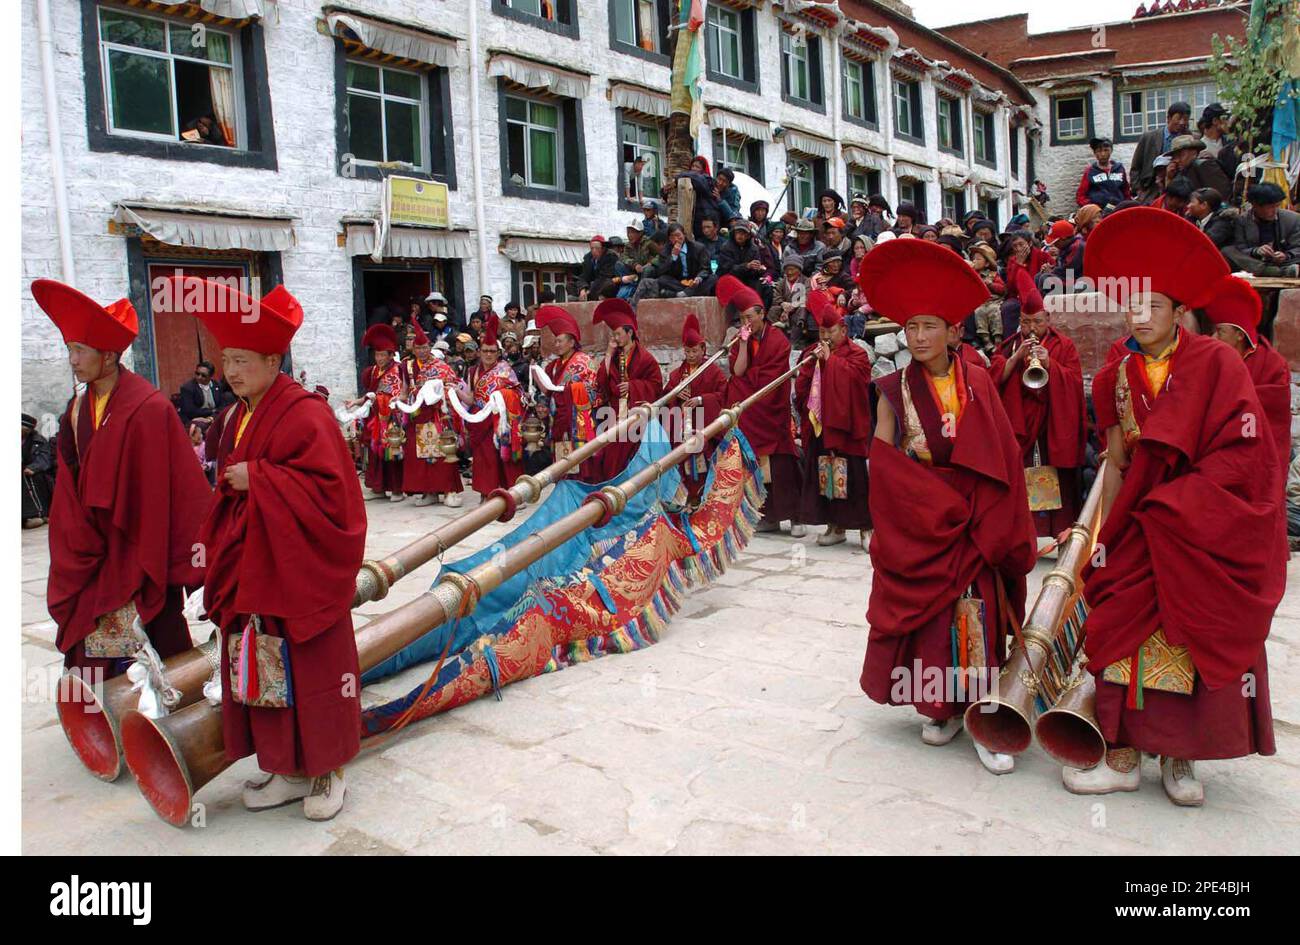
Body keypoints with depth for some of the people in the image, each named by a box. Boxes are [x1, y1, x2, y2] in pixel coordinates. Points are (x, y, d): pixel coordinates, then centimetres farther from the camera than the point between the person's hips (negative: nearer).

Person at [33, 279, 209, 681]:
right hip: (96, 559, 6)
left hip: (141, 555, -5)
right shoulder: (78, 409, 7)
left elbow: (181, 488, -11)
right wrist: (79, 549, 2)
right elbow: (70, 490, 11)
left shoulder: (149, 409, -11)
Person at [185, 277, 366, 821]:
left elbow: (328, 486, -20)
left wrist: (257, 478, -18)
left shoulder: (305, 413, -13)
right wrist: (220, 549, 10)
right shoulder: (238, 417, 13)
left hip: (298, 568, -8)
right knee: (260, 668, 11)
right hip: (251, 567, 8)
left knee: (309, 672, 1)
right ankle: (287, 771, 24)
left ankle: (326, 773, 17)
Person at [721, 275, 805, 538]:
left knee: (781, 465, -8)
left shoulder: (778, 340, -3)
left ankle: (796, 517, -4)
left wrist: (747, 375, -1)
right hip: (751, 414, 4)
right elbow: (738, 371, -3)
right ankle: (770, 516, 10)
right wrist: (744, 343, -8)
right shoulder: (741, 341, 11)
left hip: (772, 412, -4)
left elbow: (769, 378, -10)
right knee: (759, 464, 3)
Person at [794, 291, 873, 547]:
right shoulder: (813, 355, 16)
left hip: (847, 425, -5)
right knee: (826, 475, 7)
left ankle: (865, 526, 2)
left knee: (853, 476, -5)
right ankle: (836, 526, 15)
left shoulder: (857, 354, 0)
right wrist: (813, 363, -6)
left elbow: (853, 377, -18)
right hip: (820, 426, 5)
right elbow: (801, 386, 9)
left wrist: (830, 359, -11)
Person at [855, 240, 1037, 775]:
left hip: (969, 523, 0)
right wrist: (933, 498, -9)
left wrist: (992, 522, -6)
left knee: (974, 615, -5)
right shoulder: (894, 390, 2)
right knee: (926, 614, 5)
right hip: (915, 524, 0)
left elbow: (1000, 460, 3)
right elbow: (882, 462, -1)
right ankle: (940, 708, 19)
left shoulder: (977, 385, 3)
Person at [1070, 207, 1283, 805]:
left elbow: (1241, 453, -12)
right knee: (1126, 625, -4)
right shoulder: (1118, 376, 6)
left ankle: (1180, 757, 16)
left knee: (1198, 638, 0)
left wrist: (1171, 499, -16)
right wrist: (1102, 534, 2)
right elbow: (1115, 464, 9)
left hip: (1206, 528, -3)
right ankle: (1123, 756, 5)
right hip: (1142, 528, 3)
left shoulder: (1216, 362, -6)